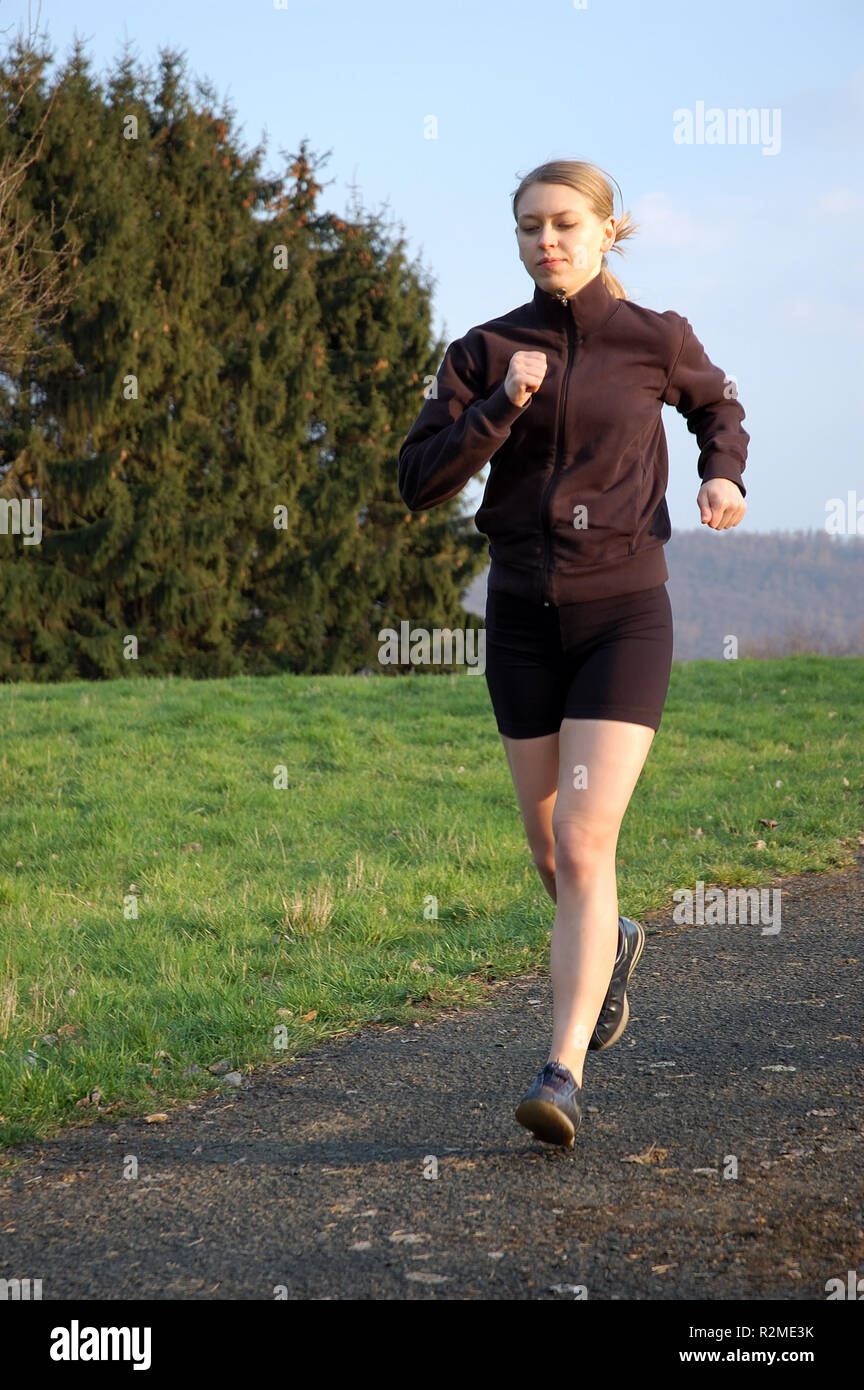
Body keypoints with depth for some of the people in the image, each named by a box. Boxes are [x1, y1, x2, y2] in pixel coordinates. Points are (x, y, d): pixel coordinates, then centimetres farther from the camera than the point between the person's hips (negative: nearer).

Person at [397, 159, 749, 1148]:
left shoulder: (655, 340, -1)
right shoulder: (485, 352, 2)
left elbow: (717, 405, 21)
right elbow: (419, 482, -5)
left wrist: (725, 477, 1)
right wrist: (504, 407, -17)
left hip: (624, 616, -3)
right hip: (524, 619, 3)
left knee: (584, 845, -15)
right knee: (549, 847, 14)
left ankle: (562, 1075, -15)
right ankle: (611, 945, 47)